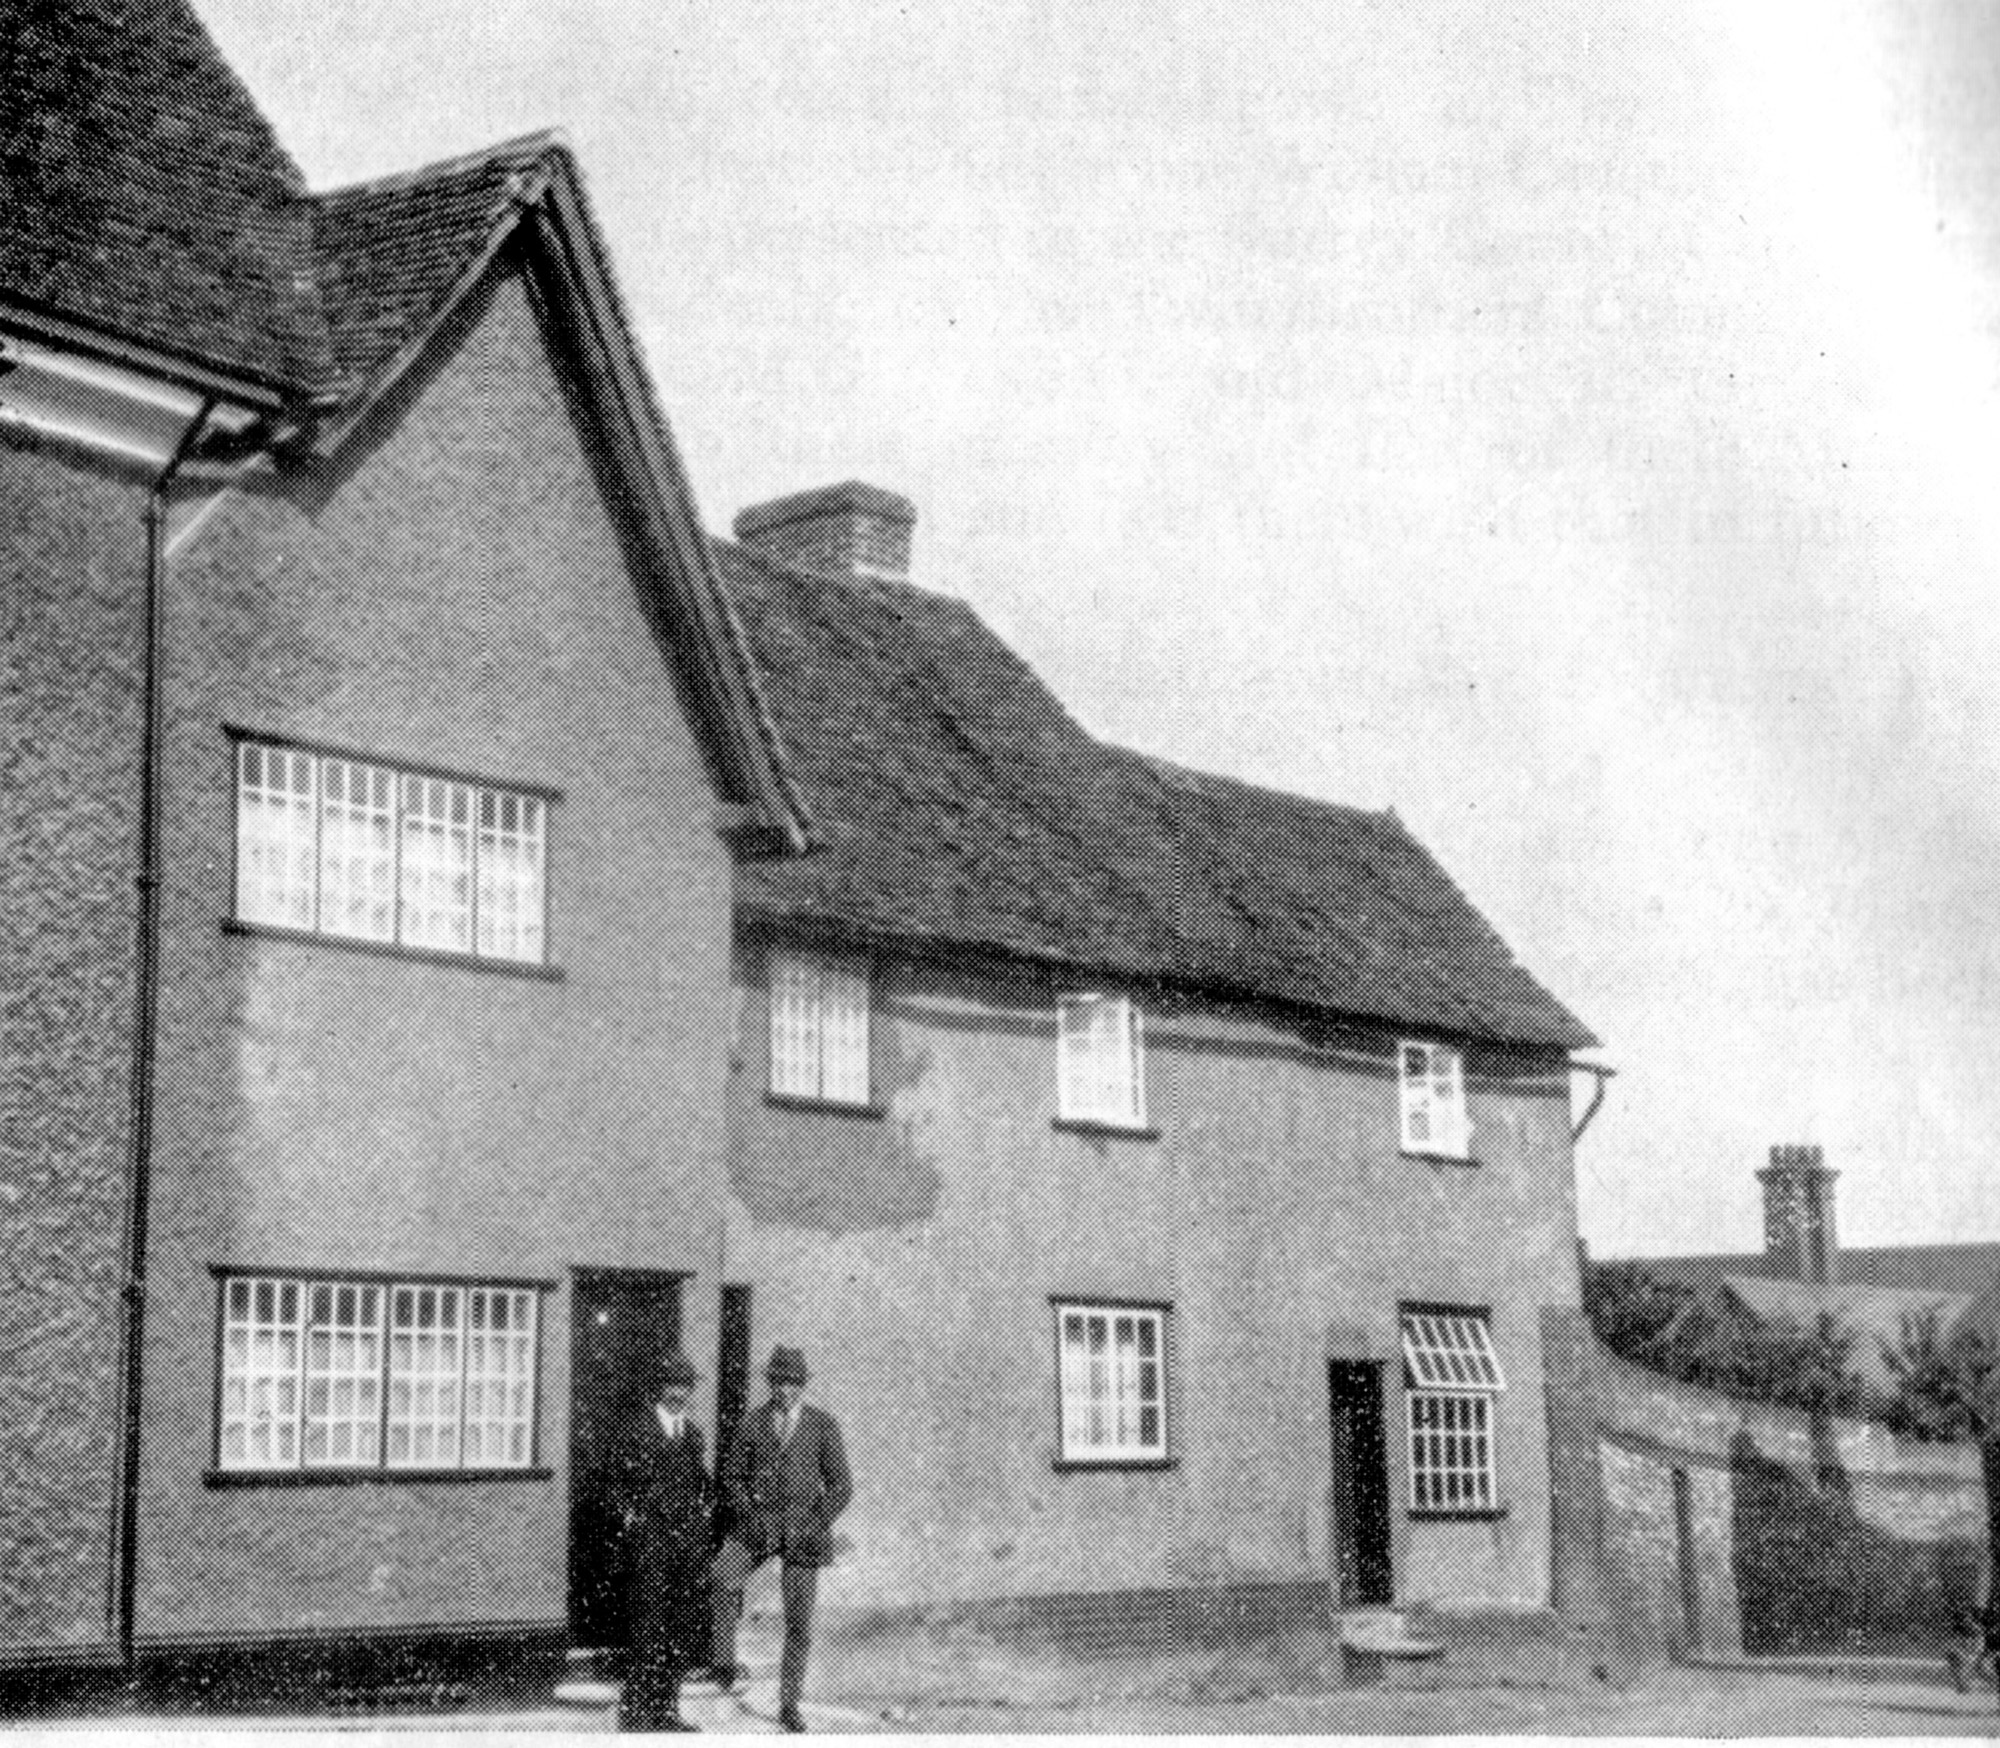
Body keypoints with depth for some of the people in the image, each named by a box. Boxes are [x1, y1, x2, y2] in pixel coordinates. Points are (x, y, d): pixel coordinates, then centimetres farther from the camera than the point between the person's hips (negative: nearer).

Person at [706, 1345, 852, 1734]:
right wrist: (749, 1516, -5)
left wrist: (814, 1526, -8)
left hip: (804, 1524, 0)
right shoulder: (751, 1424, 4)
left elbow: (841, 1486, 2)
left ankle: (789, 1704, 13)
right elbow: (732, 1476, 10)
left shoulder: (822, 1425, 1)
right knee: (722, 1575, -29)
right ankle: (724, 1662, -17)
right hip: (757, 1522, 0)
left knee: (799, 1623, 0)